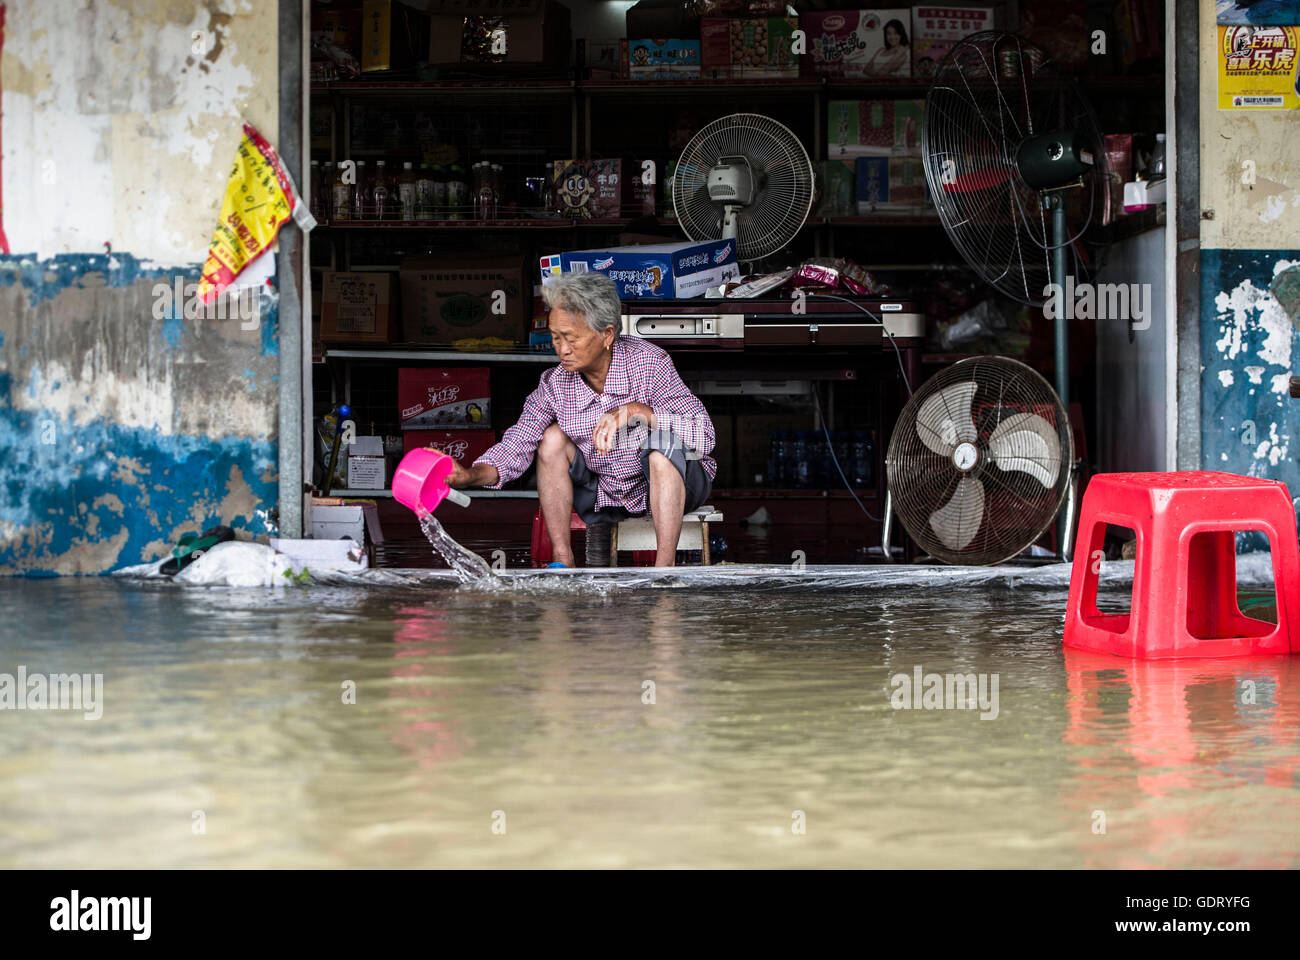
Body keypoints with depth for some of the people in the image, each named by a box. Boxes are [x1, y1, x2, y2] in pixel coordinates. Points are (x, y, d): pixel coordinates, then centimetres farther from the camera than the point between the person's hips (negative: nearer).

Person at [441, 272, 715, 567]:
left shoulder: (649, 362, -22)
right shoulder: (555, 384, -11)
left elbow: (703, 436, -28)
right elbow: (517, 446, -13)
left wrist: (636, 411, -37)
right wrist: (471, 475, -32)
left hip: (671, 487, -4)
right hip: (607, 496, 4)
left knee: (663, 442, -33)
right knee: (553, 437, -14)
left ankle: (664, 569, -31)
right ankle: (563, 562, -8)